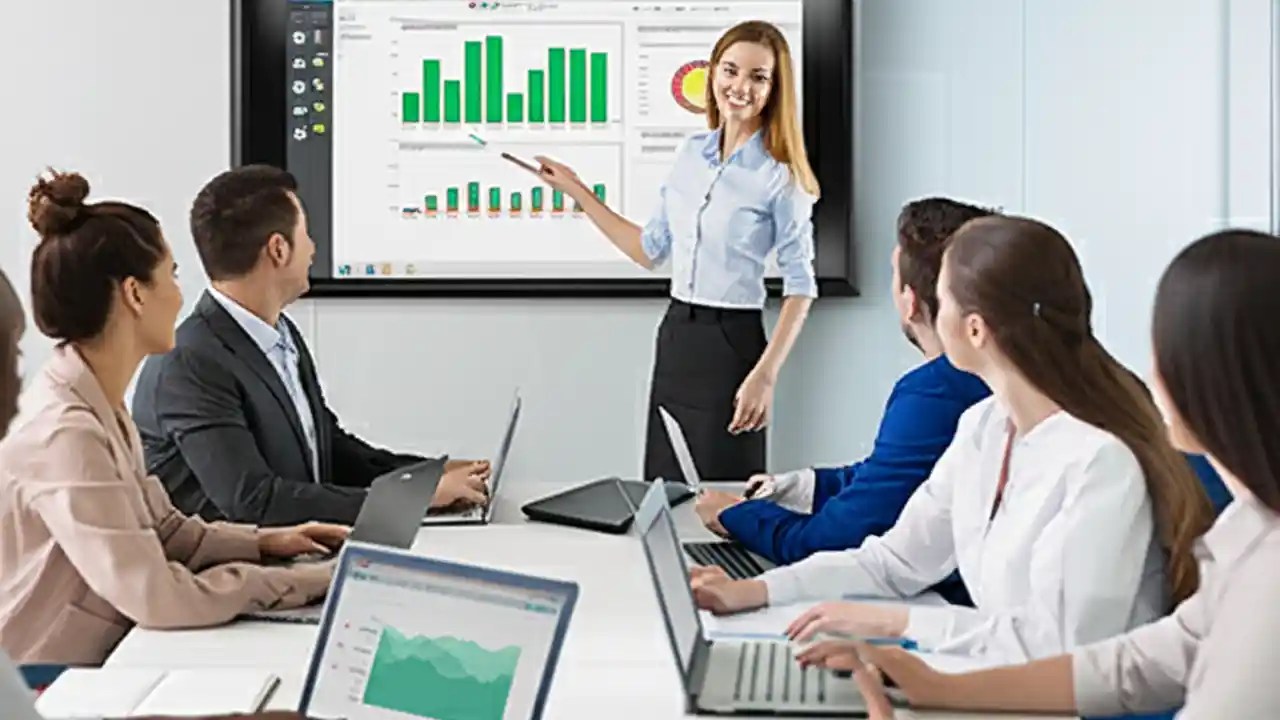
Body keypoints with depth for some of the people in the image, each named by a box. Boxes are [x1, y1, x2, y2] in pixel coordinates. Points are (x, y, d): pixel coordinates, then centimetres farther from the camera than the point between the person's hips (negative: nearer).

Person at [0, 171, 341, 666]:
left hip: (92, 667, 9)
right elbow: (156, 597, -27)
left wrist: (262, 543, 1)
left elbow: (160, 529, 14)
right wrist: (316, 580, -21)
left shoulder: (97, 404, 5)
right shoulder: (63, 433, -24)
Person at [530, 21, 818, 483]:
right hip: (675, 336, 6)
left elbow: (799, 288, -9)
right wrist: (576, 191, 16)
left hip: (731, 343, -6)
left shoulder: (780, 176, -10)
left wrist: (766, 375, -17)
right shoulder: (691, 153, 7)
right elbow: (649, 251, 16)